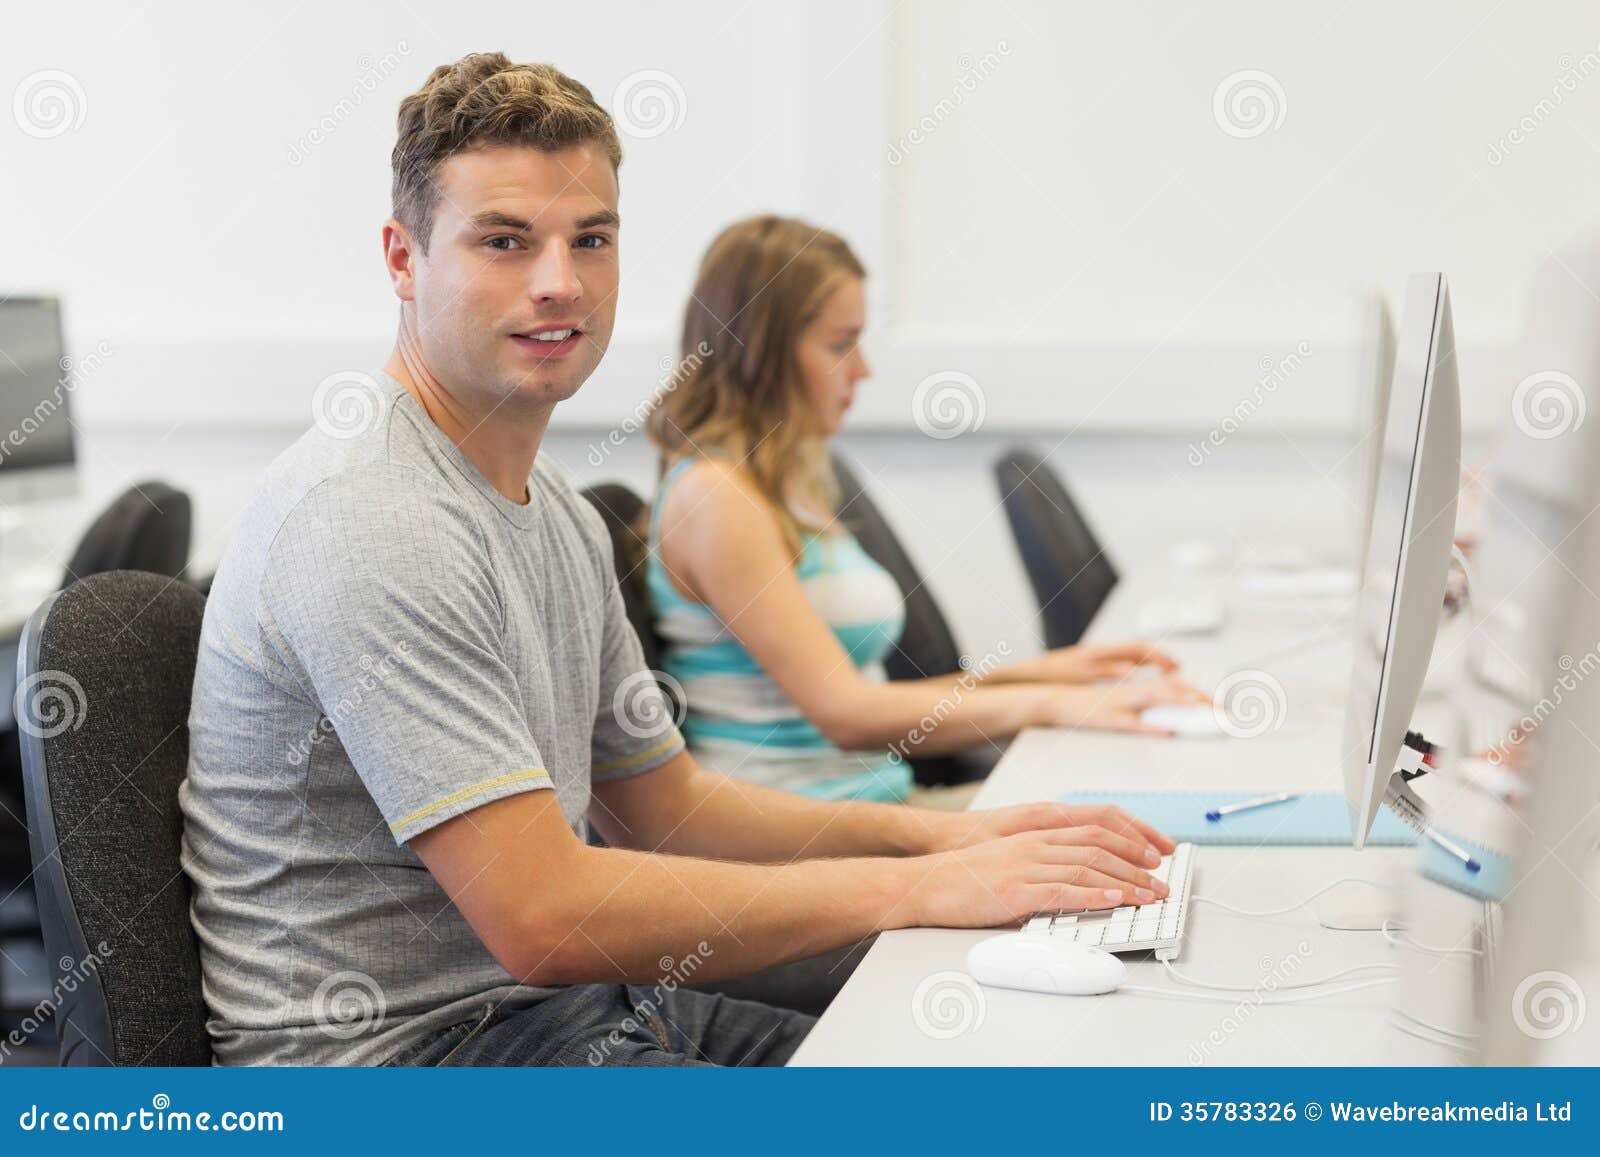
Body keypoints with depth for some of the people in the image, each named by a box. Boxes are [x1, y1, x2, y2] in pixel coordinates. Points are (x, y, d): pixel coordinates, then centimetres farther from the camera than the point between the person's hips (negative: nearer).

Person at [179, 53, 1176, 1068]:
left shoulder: (563, 517, 10)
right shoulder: (371, 522, -21)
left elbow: (668, 804, 16)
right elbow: (540, 913, -25)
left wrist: (941, 832, 1)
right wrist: (920, 886, -20)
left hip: (551, 1002, 9)